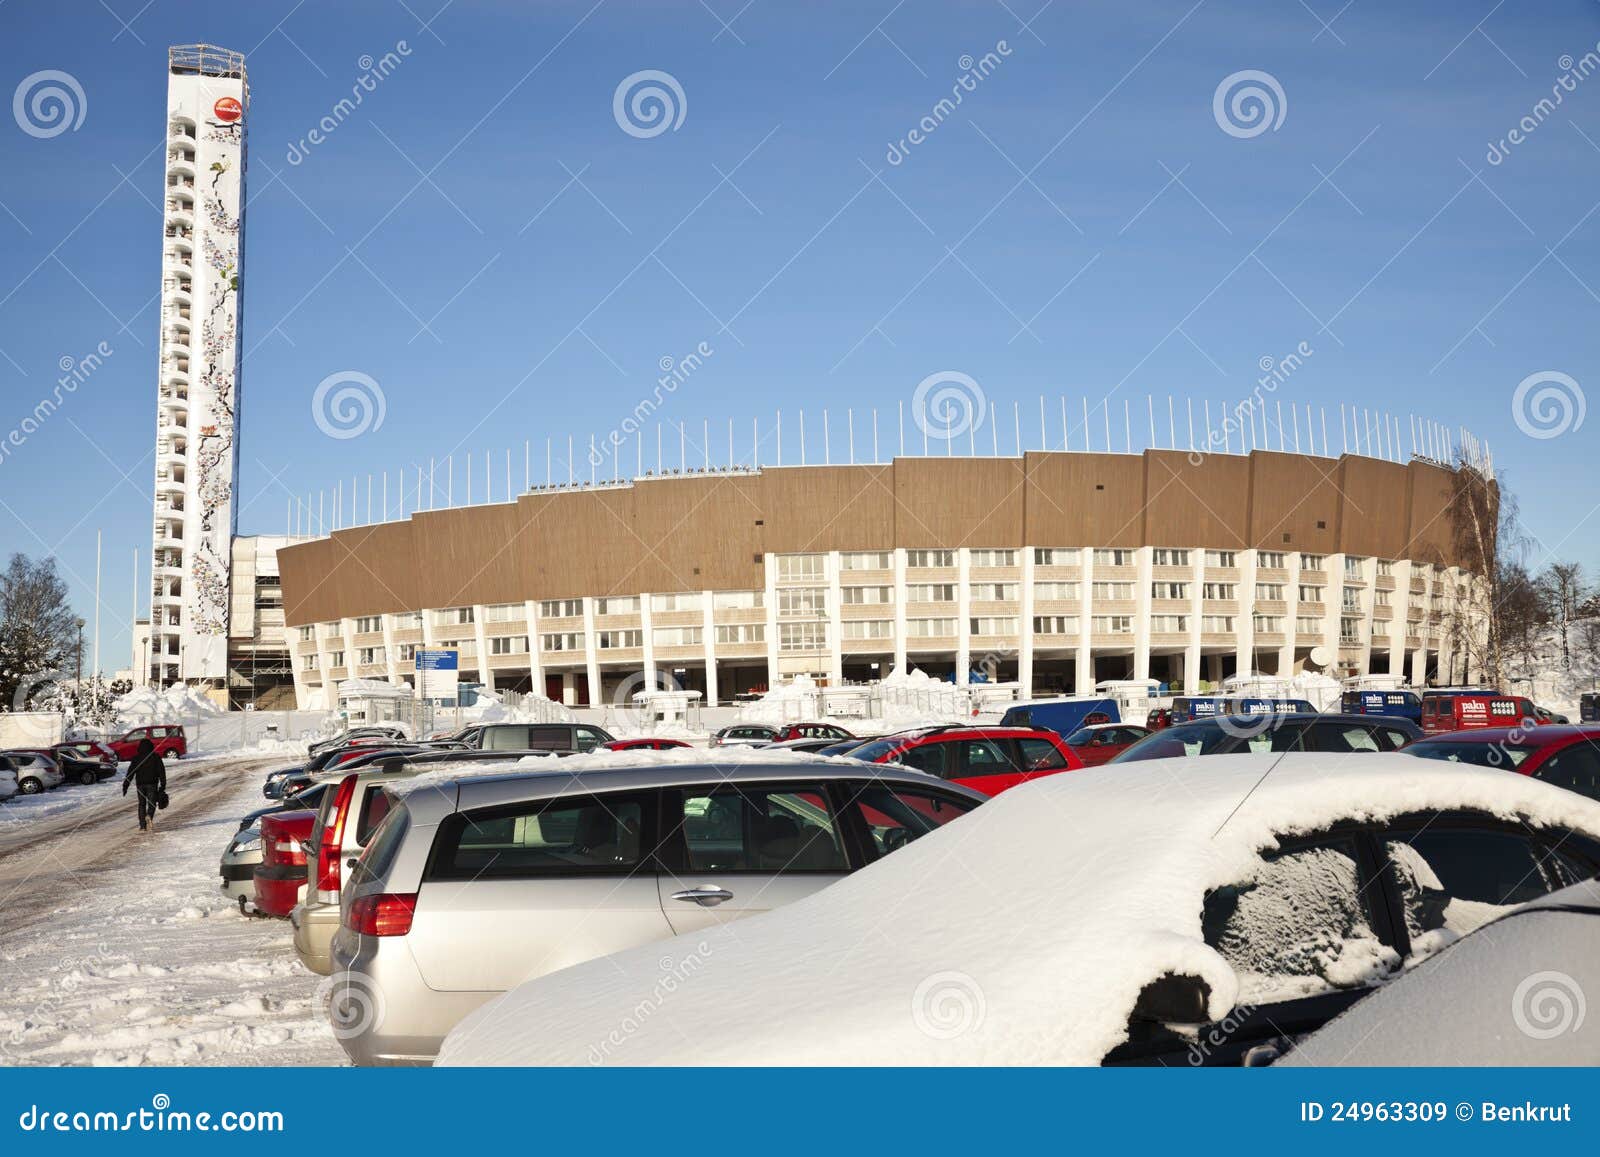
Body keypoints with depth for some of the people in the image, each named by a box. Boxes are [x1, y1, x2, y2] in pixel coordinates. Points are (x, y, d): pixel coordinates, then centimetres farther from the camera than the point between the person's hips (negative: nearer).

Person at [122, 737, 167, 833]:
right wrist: (163, 785, 2)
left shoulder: (136, 758, 2)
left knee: (142, 804, 11)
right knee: (152, 803, 4)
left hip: (140, 784, 1)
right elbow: (161, 771, -1)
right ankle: (149, 816, -27)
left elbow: (130, 772, -2)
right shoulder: (155, 757, 1)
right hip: (152, 784, -1)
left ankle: (142, 825, 6)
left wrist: (125, 785, -2)